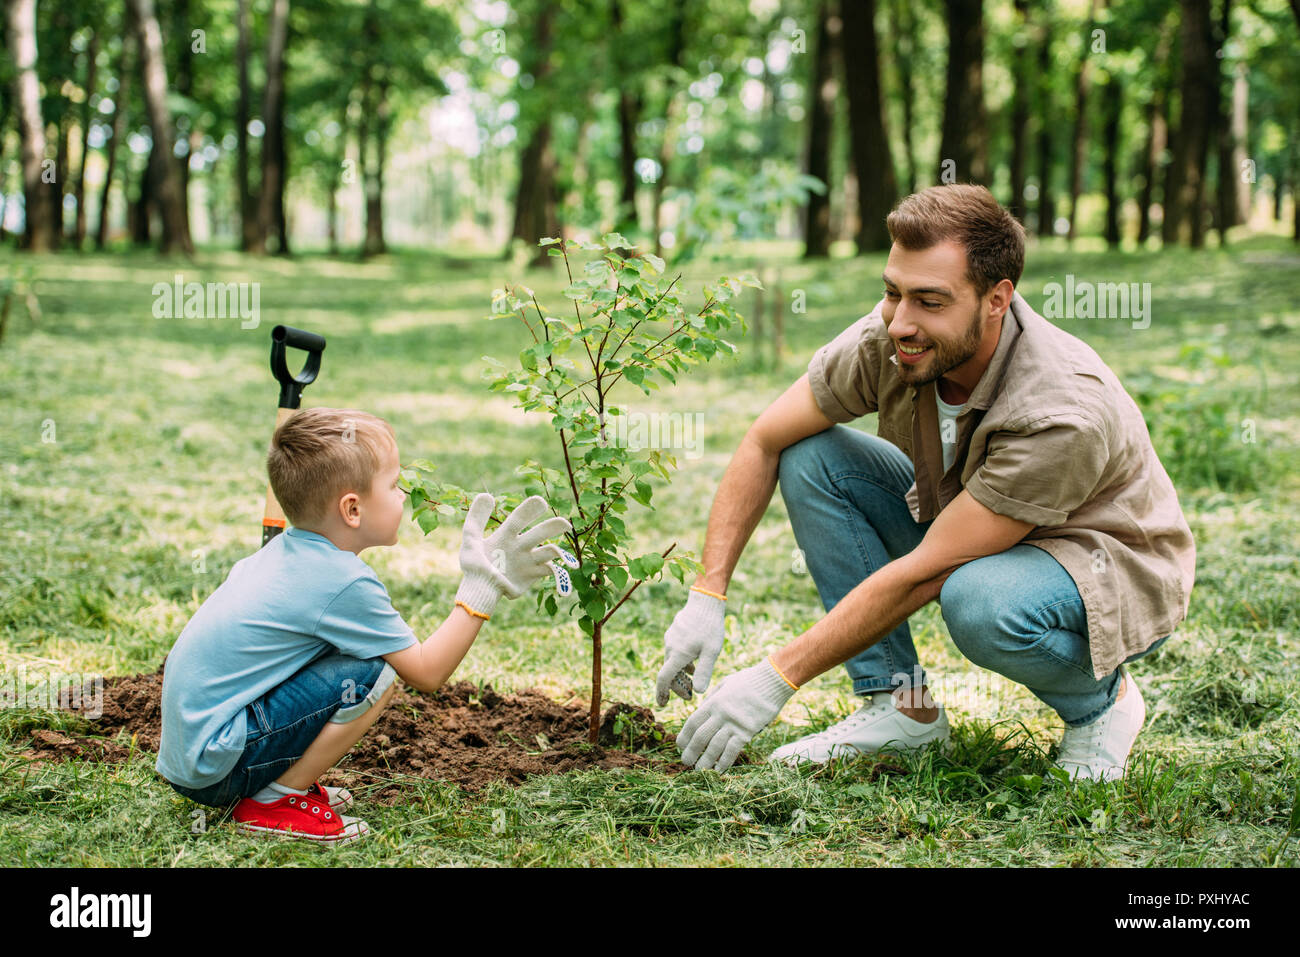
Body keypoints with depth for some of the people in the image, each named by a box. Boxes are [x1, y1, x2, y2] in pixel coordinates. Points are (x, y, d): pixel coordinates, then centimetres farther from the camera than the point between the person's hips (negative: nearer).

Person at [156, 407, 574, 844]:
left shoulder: (285, 548, 6)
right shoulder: (346, 583, -18)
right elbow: (427, 672, -13)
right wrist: (482, 588, -7)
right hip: (216, 768, -10)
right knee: (375, 674, -17)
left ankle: (282, 782, 13)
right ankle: (272, 802, -7)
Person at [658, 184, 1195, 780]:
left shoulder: (1064, 412, -36)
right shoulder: (887, 339, -20)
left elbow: (923, 574, -34)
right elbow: (764, 442, -8)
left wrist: (777, 678, -30)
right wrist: (706, 599, -17)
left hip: (1119, 574, -6)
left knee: (979, 601, -40)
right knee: (810, 458, -12)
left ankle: (1101, 699, -4)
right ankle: (901, 706, -5)